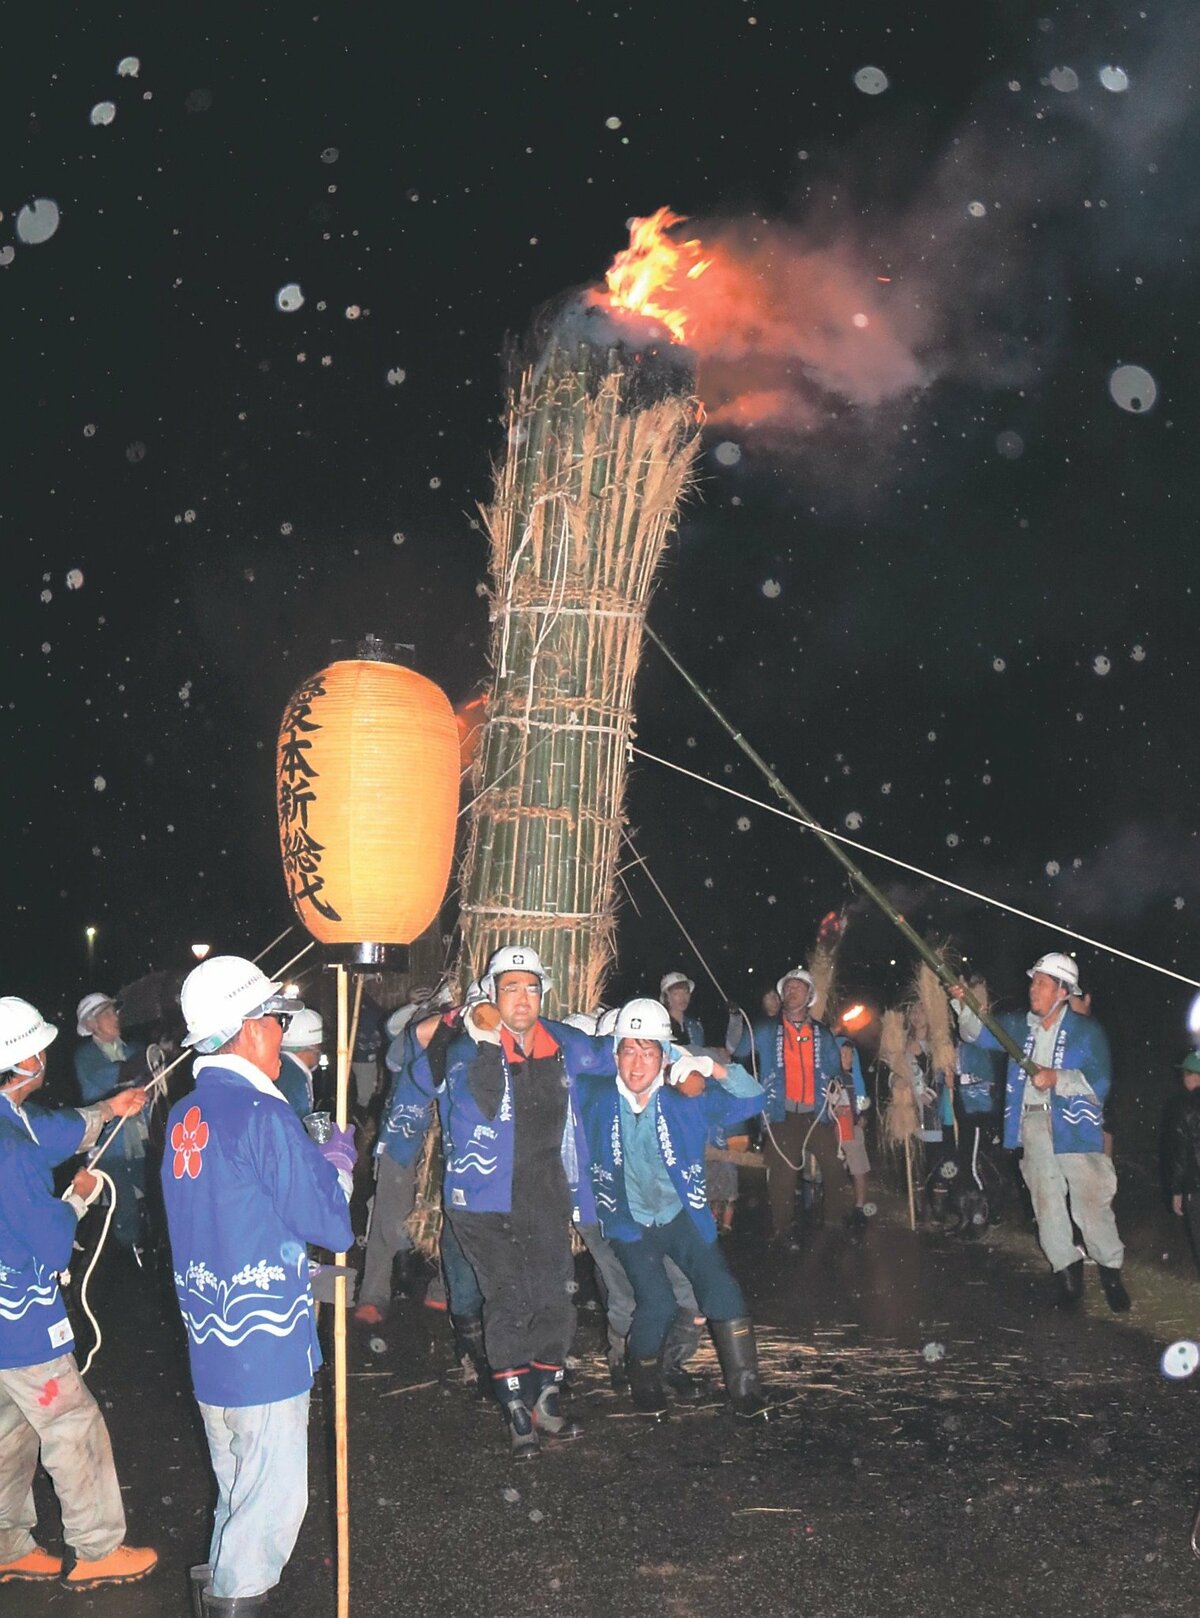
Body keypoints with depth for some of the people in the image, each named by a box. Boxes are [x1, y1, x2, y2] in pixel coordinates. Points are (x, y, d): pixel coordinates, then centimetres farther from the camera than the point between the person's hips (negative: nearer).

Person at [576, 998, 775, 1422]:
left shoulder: (686, 1098, -9)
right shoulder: (596, 1097, -8)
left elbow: (752, 1100, -13)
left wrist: (714, 1068, -29)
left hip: (683, 1216, 1)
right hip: (629, 1222, -1)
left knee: (722, 1290, -15)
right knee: (657, 1303, -19)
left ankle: (745, 1389, -1)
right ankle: (644, 1384, 8)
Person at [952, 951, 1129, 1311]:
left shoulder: (1086, 1031, -1)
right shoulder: (1019, 1025, 13)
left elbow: (1100, 1083, -6)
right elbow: (981, 1032, 4)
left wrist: (1057, 1078, -18)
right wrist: (962, 1004, -13)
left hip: (1073, 1127, -4)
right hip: (1031, 1126, 5)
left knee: (1091, 1203, -5)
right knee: (1046, 1204, 9)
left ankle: (1111, 1272, 11)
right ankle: (1068, 1274, 21)